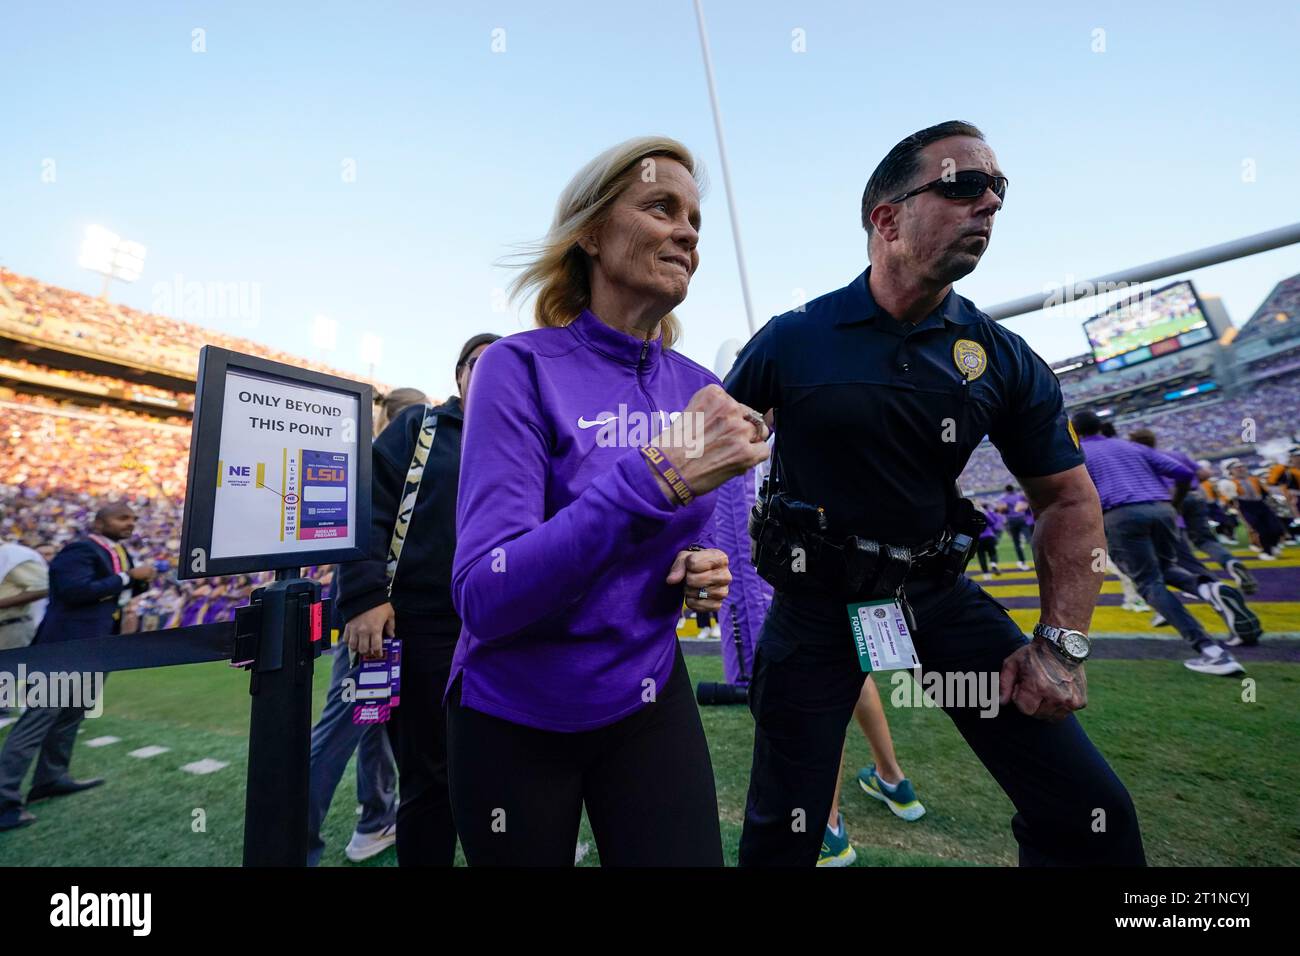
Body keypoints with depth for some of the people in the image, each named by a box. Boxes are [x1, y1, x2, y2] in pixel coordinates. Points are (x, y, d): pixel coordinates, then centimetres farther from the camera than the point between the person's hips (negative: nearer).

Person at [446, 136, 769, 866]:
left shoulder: (698, 389, -2)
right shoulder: (522, 368, -18)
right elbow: (483, 598, -26)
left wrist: (705, 574, -13)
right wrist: (656, 476, -36)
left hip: (651, 703, 3)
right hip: (514, 716, -2)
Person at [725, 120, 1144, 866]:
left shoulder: (1006, 360, -2)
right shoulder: (791, 342, -10)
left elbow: (1068, 500, 6)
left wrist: (1063, 642, -3)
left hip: (941, 593, 3)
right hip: (817, 595, -2)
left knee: (1089, 814, 7)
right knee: (783, 829, 11)